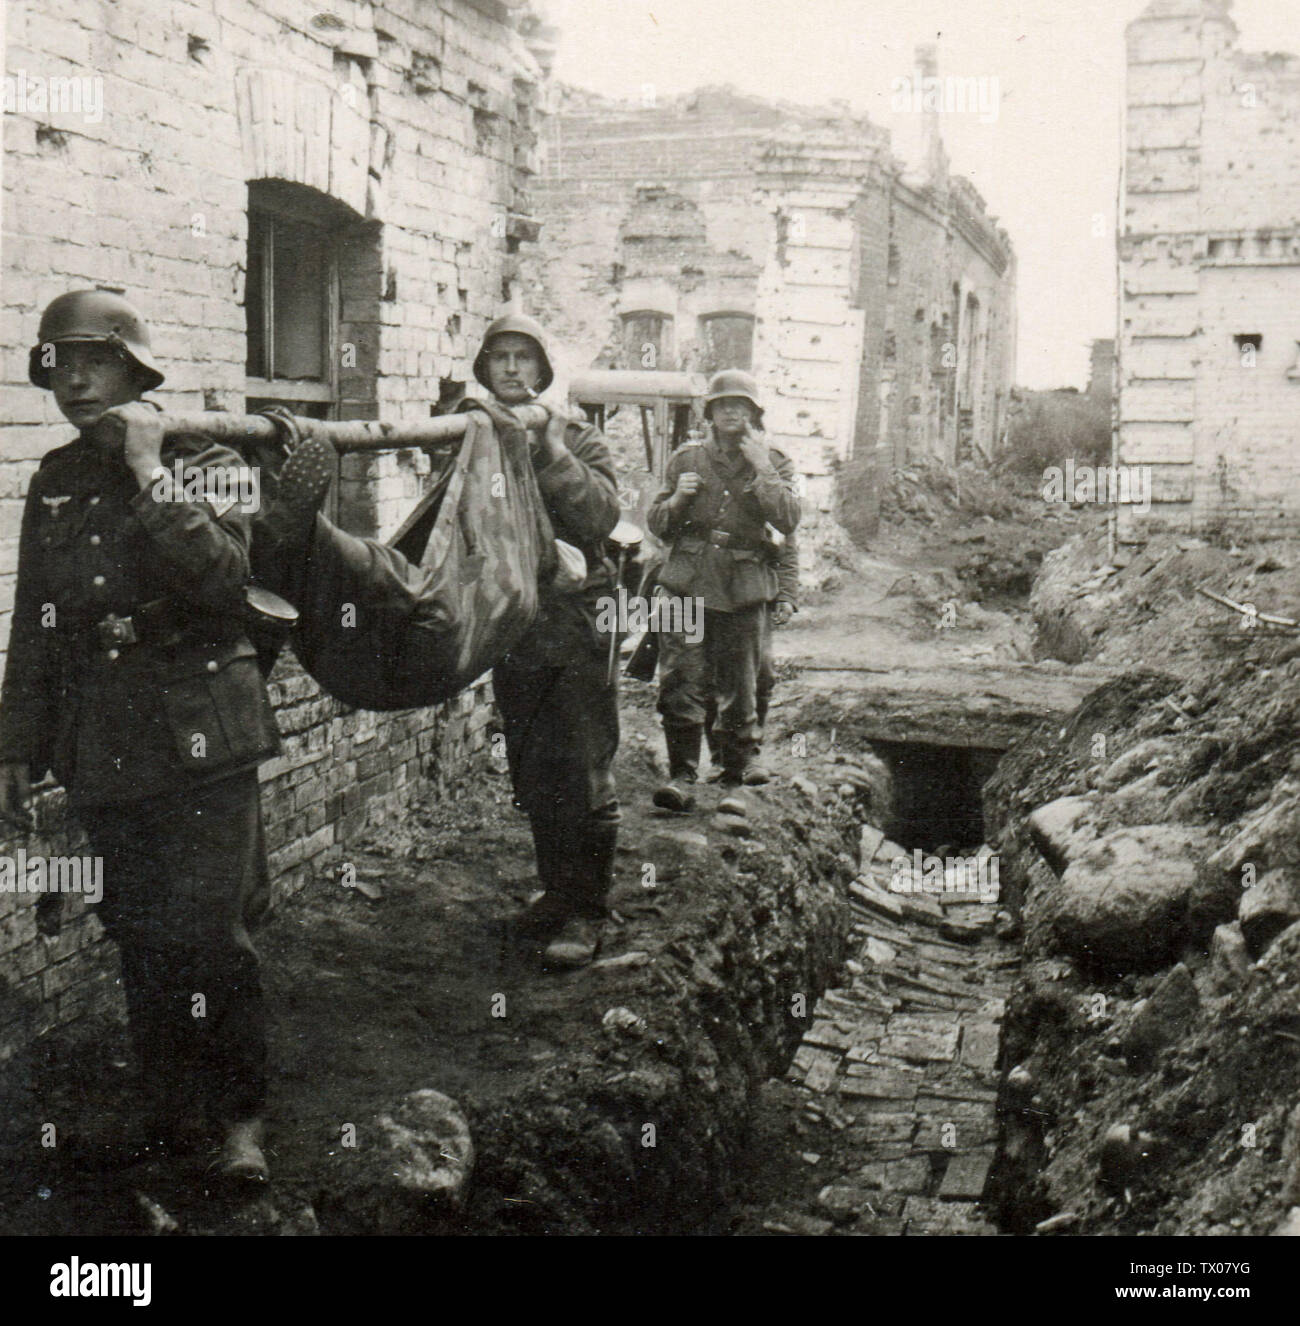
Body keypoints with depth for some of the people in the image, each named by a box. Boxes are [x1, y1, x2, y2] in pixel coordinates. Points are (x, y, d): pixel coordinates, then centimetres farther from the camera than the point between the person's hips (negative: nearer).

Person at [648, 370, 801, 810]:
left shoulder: (773, 463, 9)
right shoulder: (687, 459, 13)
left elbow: (787, 520, -7)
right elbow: (658, 524, 16)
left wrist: (761, 469, -10)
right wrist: (677, 499, -4)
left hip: (744, 592, -1)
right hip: (687, 585, 1)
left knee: (739, 692, 4)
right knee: (682, 684, -10)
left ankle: (736, 779, 18)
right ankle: (682, 776, -5)